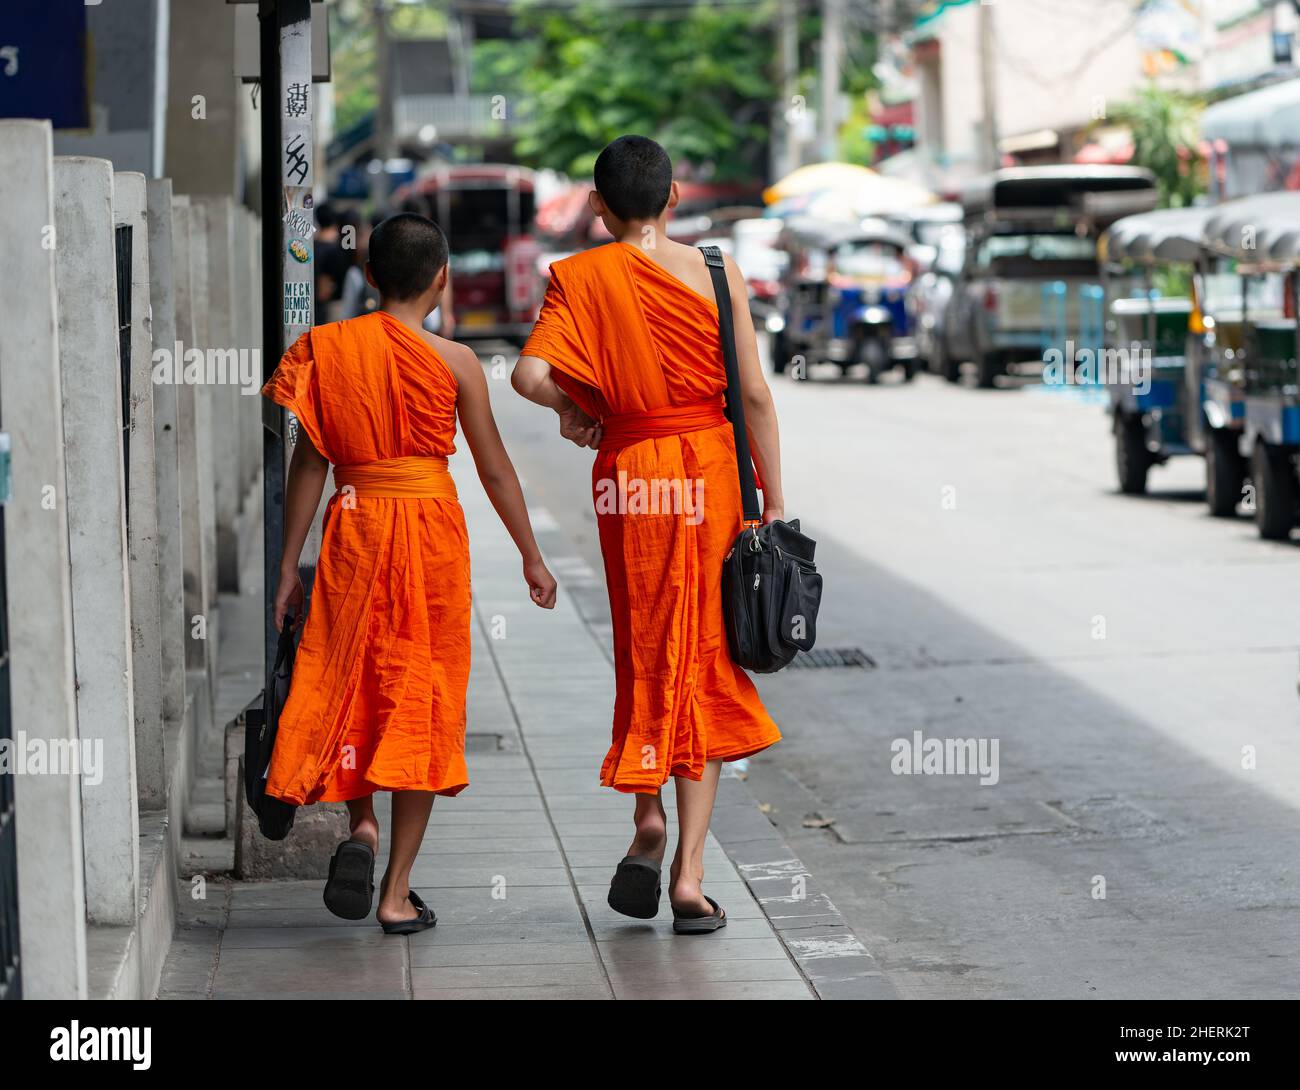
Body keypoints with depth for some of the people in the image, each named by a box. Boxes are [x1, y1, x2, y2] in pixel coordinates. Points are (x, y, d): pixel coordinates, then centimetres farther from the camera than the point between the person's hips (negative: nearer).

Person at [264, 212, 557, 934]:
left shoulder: (328, 348, 0)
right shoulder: (454, 360, -4)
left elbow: (309, 461, 1)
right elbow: (494, 468, 1)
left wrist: (289, 567, 6)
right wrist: (531, 557, 12)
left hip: (353, 526, 2)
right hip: (431, 526, -1)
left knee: (348, 683, 19)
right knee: (420, 696, 5)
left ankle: (360, 826, -5)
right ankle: (397, 893, 7)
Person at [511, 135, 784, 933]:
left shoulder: (580, 277, -3)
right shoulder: (715, 272, 0)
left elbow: (530, 375, -17)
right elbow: (755, 395, -3)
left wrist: (574, 410, 4)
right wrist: (774, 504, 2)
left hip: (629, 476, 0)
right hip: (711, 468, 0)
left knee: (645, 654, 20)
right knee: (705, 664, 5)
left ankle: (648, 815, 4)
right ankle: (690, 871, 1)